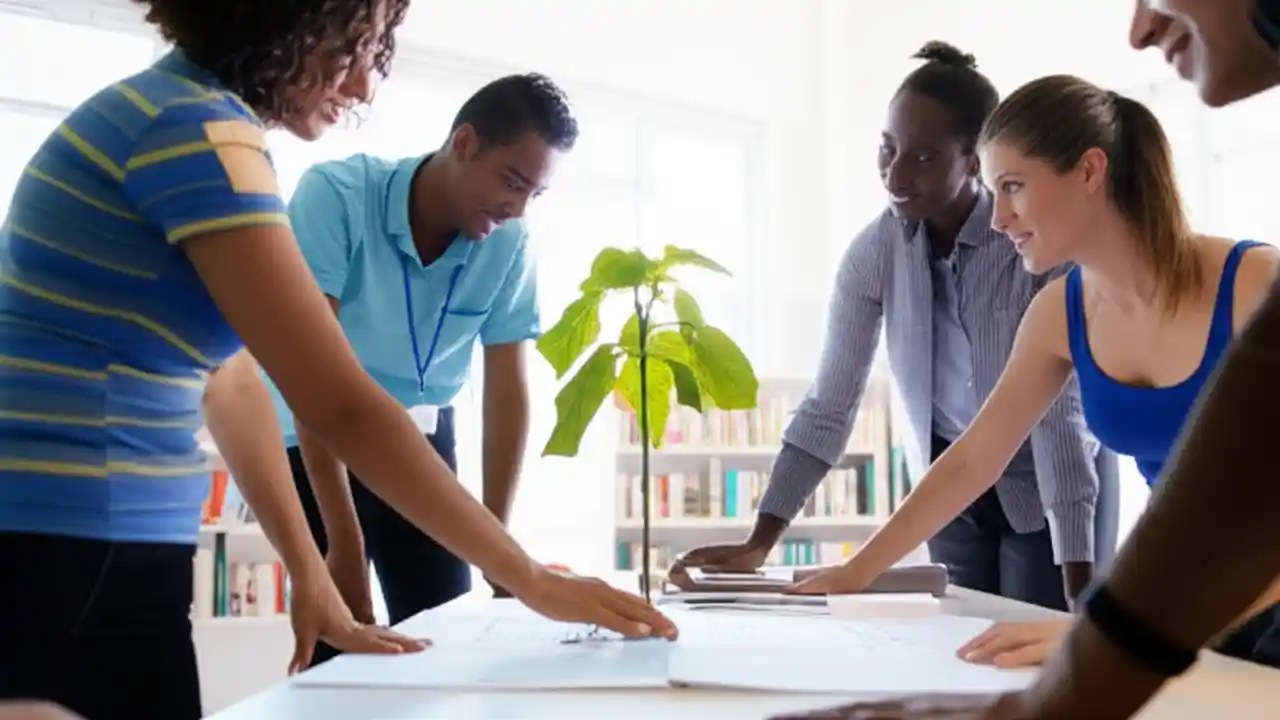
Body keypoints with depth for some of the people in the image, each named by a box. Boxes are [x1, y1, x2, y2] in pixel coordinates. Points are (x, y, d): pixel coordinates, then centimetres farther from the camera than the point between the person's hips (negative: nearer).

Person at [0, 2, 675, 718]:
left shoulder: (195, 122, 14)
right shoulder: (199, 131, -18)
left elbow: (230, 380, 14)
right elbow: (343, 409, -22)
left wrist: (310, 574, 8)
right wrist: (530, 579, -17)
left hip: (100, 554, 10)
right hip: (70, 561, -10)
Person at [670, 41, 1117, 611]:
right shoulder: (875, 251, -14)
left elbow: (1059, 411, -27)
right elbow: (829, 405, -12)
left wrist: (1081, 593, -30)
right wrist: (758, 544, -20)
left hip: (1055, 483, -3)